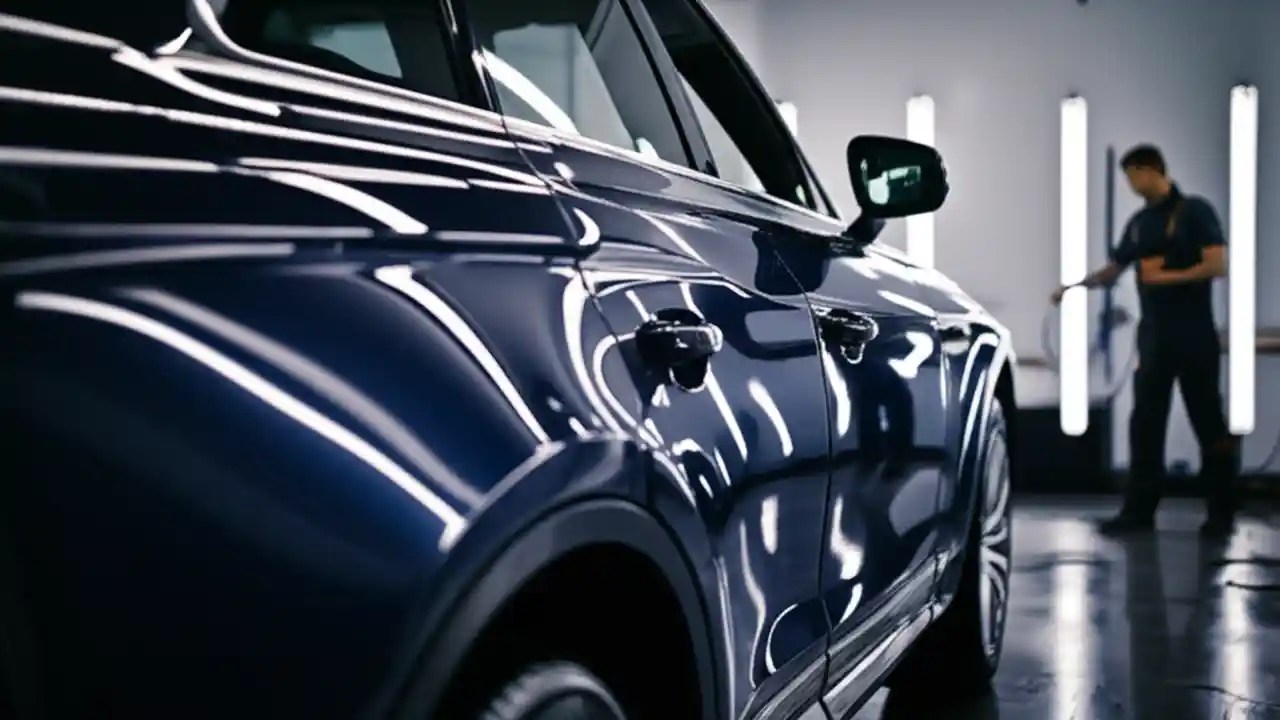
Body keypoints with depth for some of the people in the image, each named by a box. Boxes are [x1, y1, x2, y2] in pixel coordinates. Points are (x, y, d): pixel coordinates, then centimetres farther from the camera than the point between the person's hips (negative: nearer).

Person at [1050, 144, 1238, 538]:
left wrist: (1167, 277, -16)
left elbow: (1217, 265, -14)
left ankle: (1221, 513, 11)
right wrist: (1073, 286, 4)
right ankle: (1139, 509, 8)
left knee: (1208, 423, 2)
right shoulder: (1139, 222, 12)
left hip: (1195, 336, -6)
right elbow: (1113, 269, 17)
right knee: (1145, 423, 4)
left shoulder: (1194, 210, -7)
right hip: (1154, 334, 6)